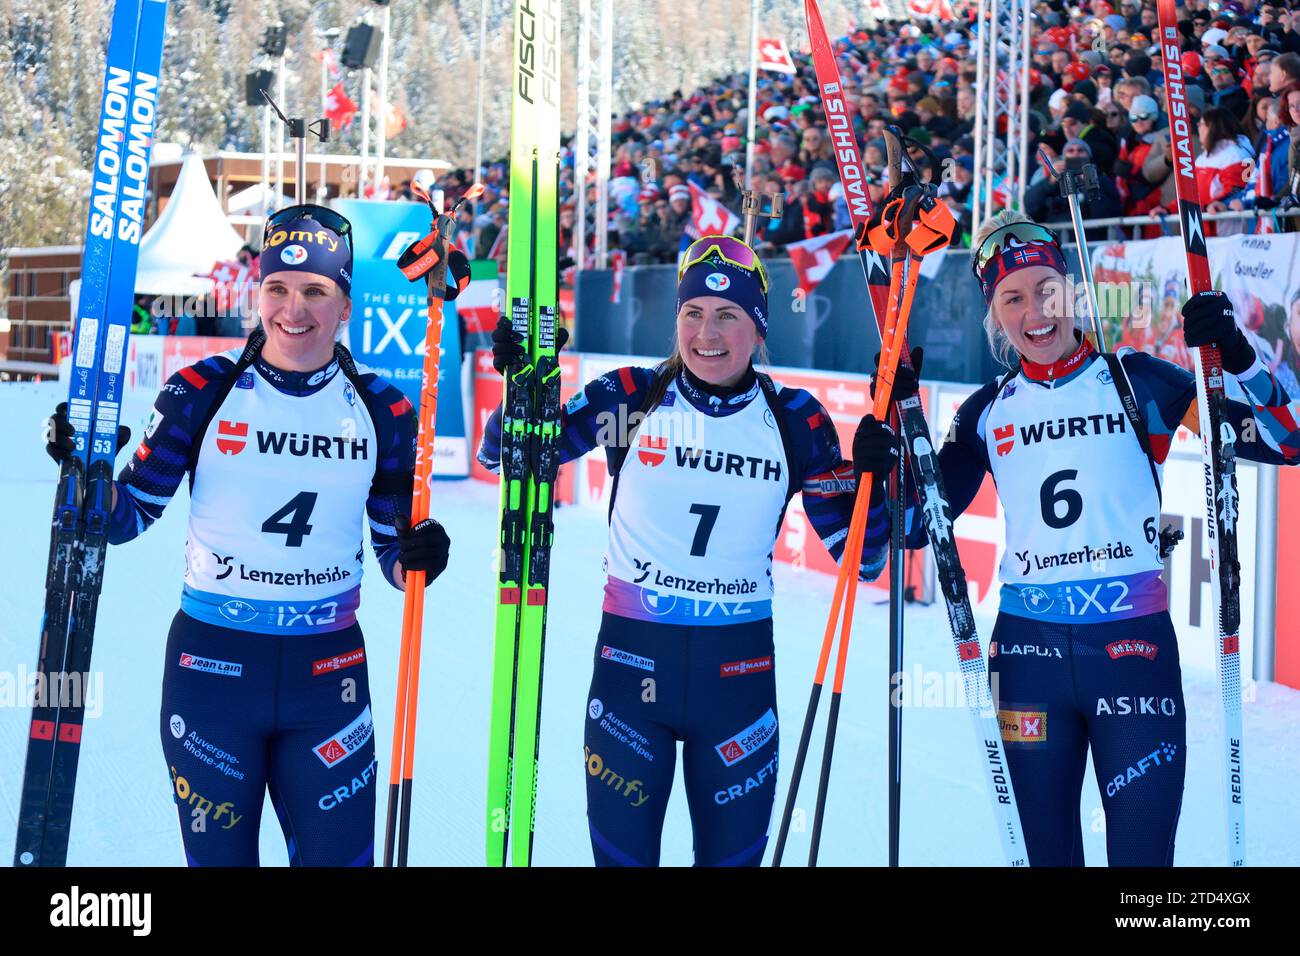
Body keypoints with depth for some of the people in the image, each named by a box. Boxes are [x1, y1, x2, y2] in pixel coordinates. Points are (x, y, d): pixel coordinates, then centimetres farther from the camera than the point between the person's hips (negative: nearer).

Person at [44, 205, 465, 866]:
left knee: (339, 855, 5)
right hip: (210, 665, -1)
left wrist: (417, 557, -16)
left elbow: (393, 553, 6)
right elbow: (125, 517, 1)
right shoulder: (202, 391, -5)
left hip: (328, 675, 1)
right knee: (219, 856, 10)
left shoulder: (382, 411, -1)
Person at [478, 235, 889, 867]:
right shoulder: (631, 399, -4)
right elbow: (501, 455, -1)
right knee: (621, 853, 9)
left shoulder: (795, 420, -1)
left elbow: (858, 557, 0)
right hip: (631, 660, -1)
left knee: (733, 853, 13)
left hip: (739, 669, 1)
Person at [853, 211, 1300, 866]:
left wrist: (1235, 357, -19)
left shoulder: (1135, 382, 0)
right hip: (1028, 649, 3)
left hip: (1135, 644, -2)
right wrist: (880, 468, -6)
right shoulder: (988, 412, 8)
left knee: (1142, 854, -1)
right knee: (1047, 849, 13)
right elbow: (919, 524, 12)